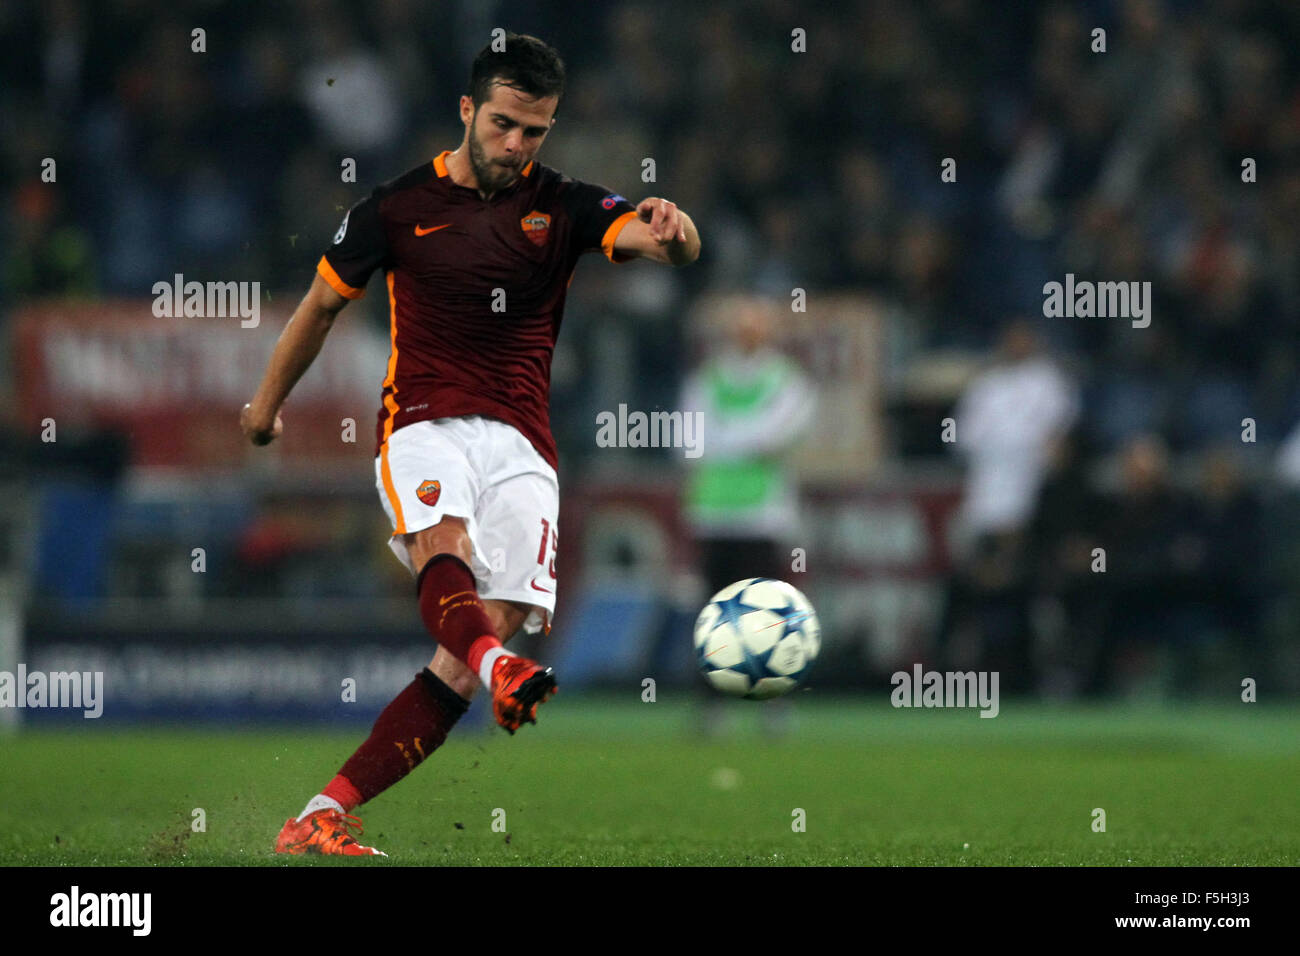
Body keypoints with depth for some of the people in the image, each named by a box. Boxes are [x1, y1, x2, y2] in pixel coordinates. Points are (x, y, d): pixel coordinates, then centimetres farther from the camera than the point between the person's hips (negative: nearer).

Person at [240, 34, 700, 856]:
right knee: (444, 543, -34)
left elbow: (674, 246, -8)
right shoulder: (401, 206, 7)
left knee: (493, 631, -15)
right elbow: (324, 303, 21)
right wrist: (268, 406, 31)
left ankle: (327, 815, -15)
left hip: (521, 444, 1)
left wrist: (671, 228, -34)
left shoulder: (562, 205, 8)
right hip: (425, 422, -1)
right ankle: (502, 671, -67)